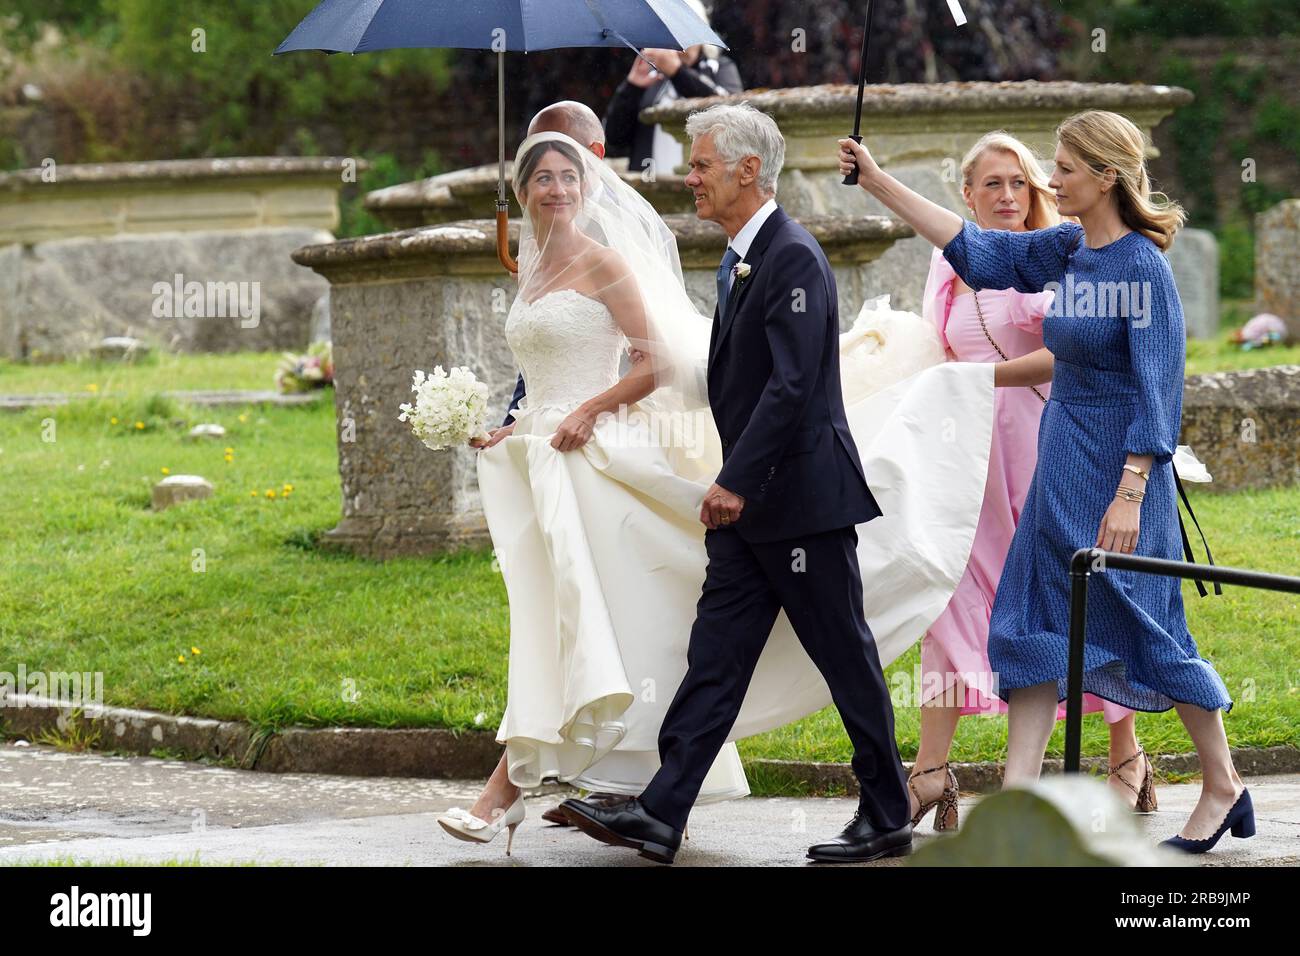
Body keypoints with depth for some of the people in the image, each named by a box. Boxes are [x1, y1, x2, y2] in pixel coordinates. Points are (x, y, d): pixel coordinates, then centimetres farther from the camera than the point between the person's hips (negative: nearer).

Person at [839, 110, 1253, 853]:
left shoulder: (1142, 268, -17)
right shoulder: (1069, 250, 6)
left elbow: (1157, 392, -19)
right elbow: (975, 250, 14)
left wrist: (1130, 495, -24)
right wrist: (879, 183, 12)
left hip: (1120, 470, -8)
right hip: (1063, 463, 8)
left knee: (1149, 631, 0)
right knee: (1036, 622, 4)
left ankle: (1223, 787, 16)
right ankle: (1018, 800, 4)